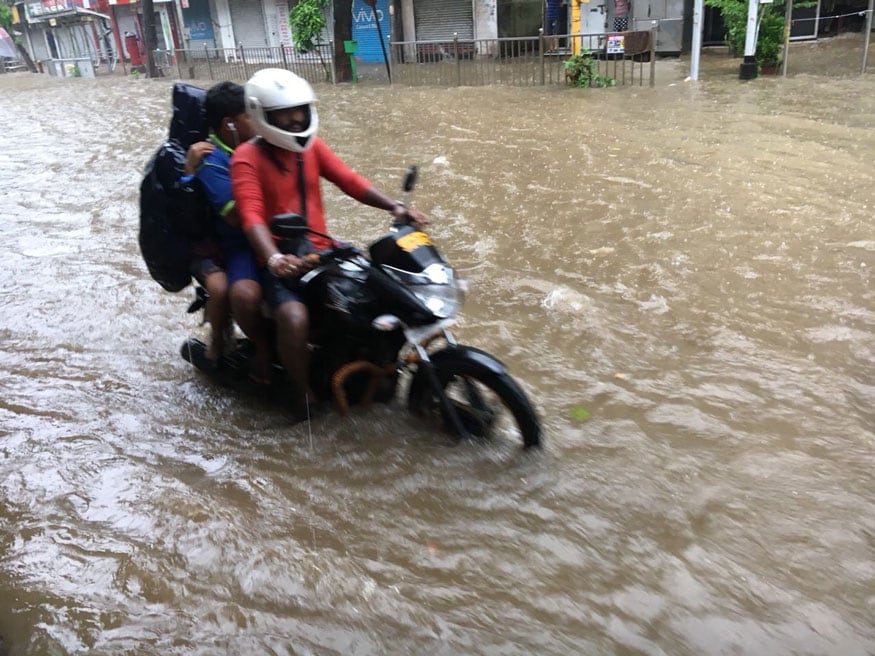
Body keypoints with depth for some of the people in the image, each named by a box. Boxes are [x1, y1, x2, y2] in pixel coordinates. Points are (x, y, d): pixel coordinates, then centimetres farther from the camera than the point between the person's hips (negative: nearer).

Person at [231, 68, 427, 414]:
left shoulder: (311, 146, 10)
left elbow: (350, 181, -1)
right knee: (294, 319, -33)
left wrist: (394, 206, -17)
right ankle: (304, 392, -8)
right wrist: (274, 258, -41)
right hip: (281, 263, -6)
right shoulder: (247, 157, -8)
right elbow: (251, 215, -22)